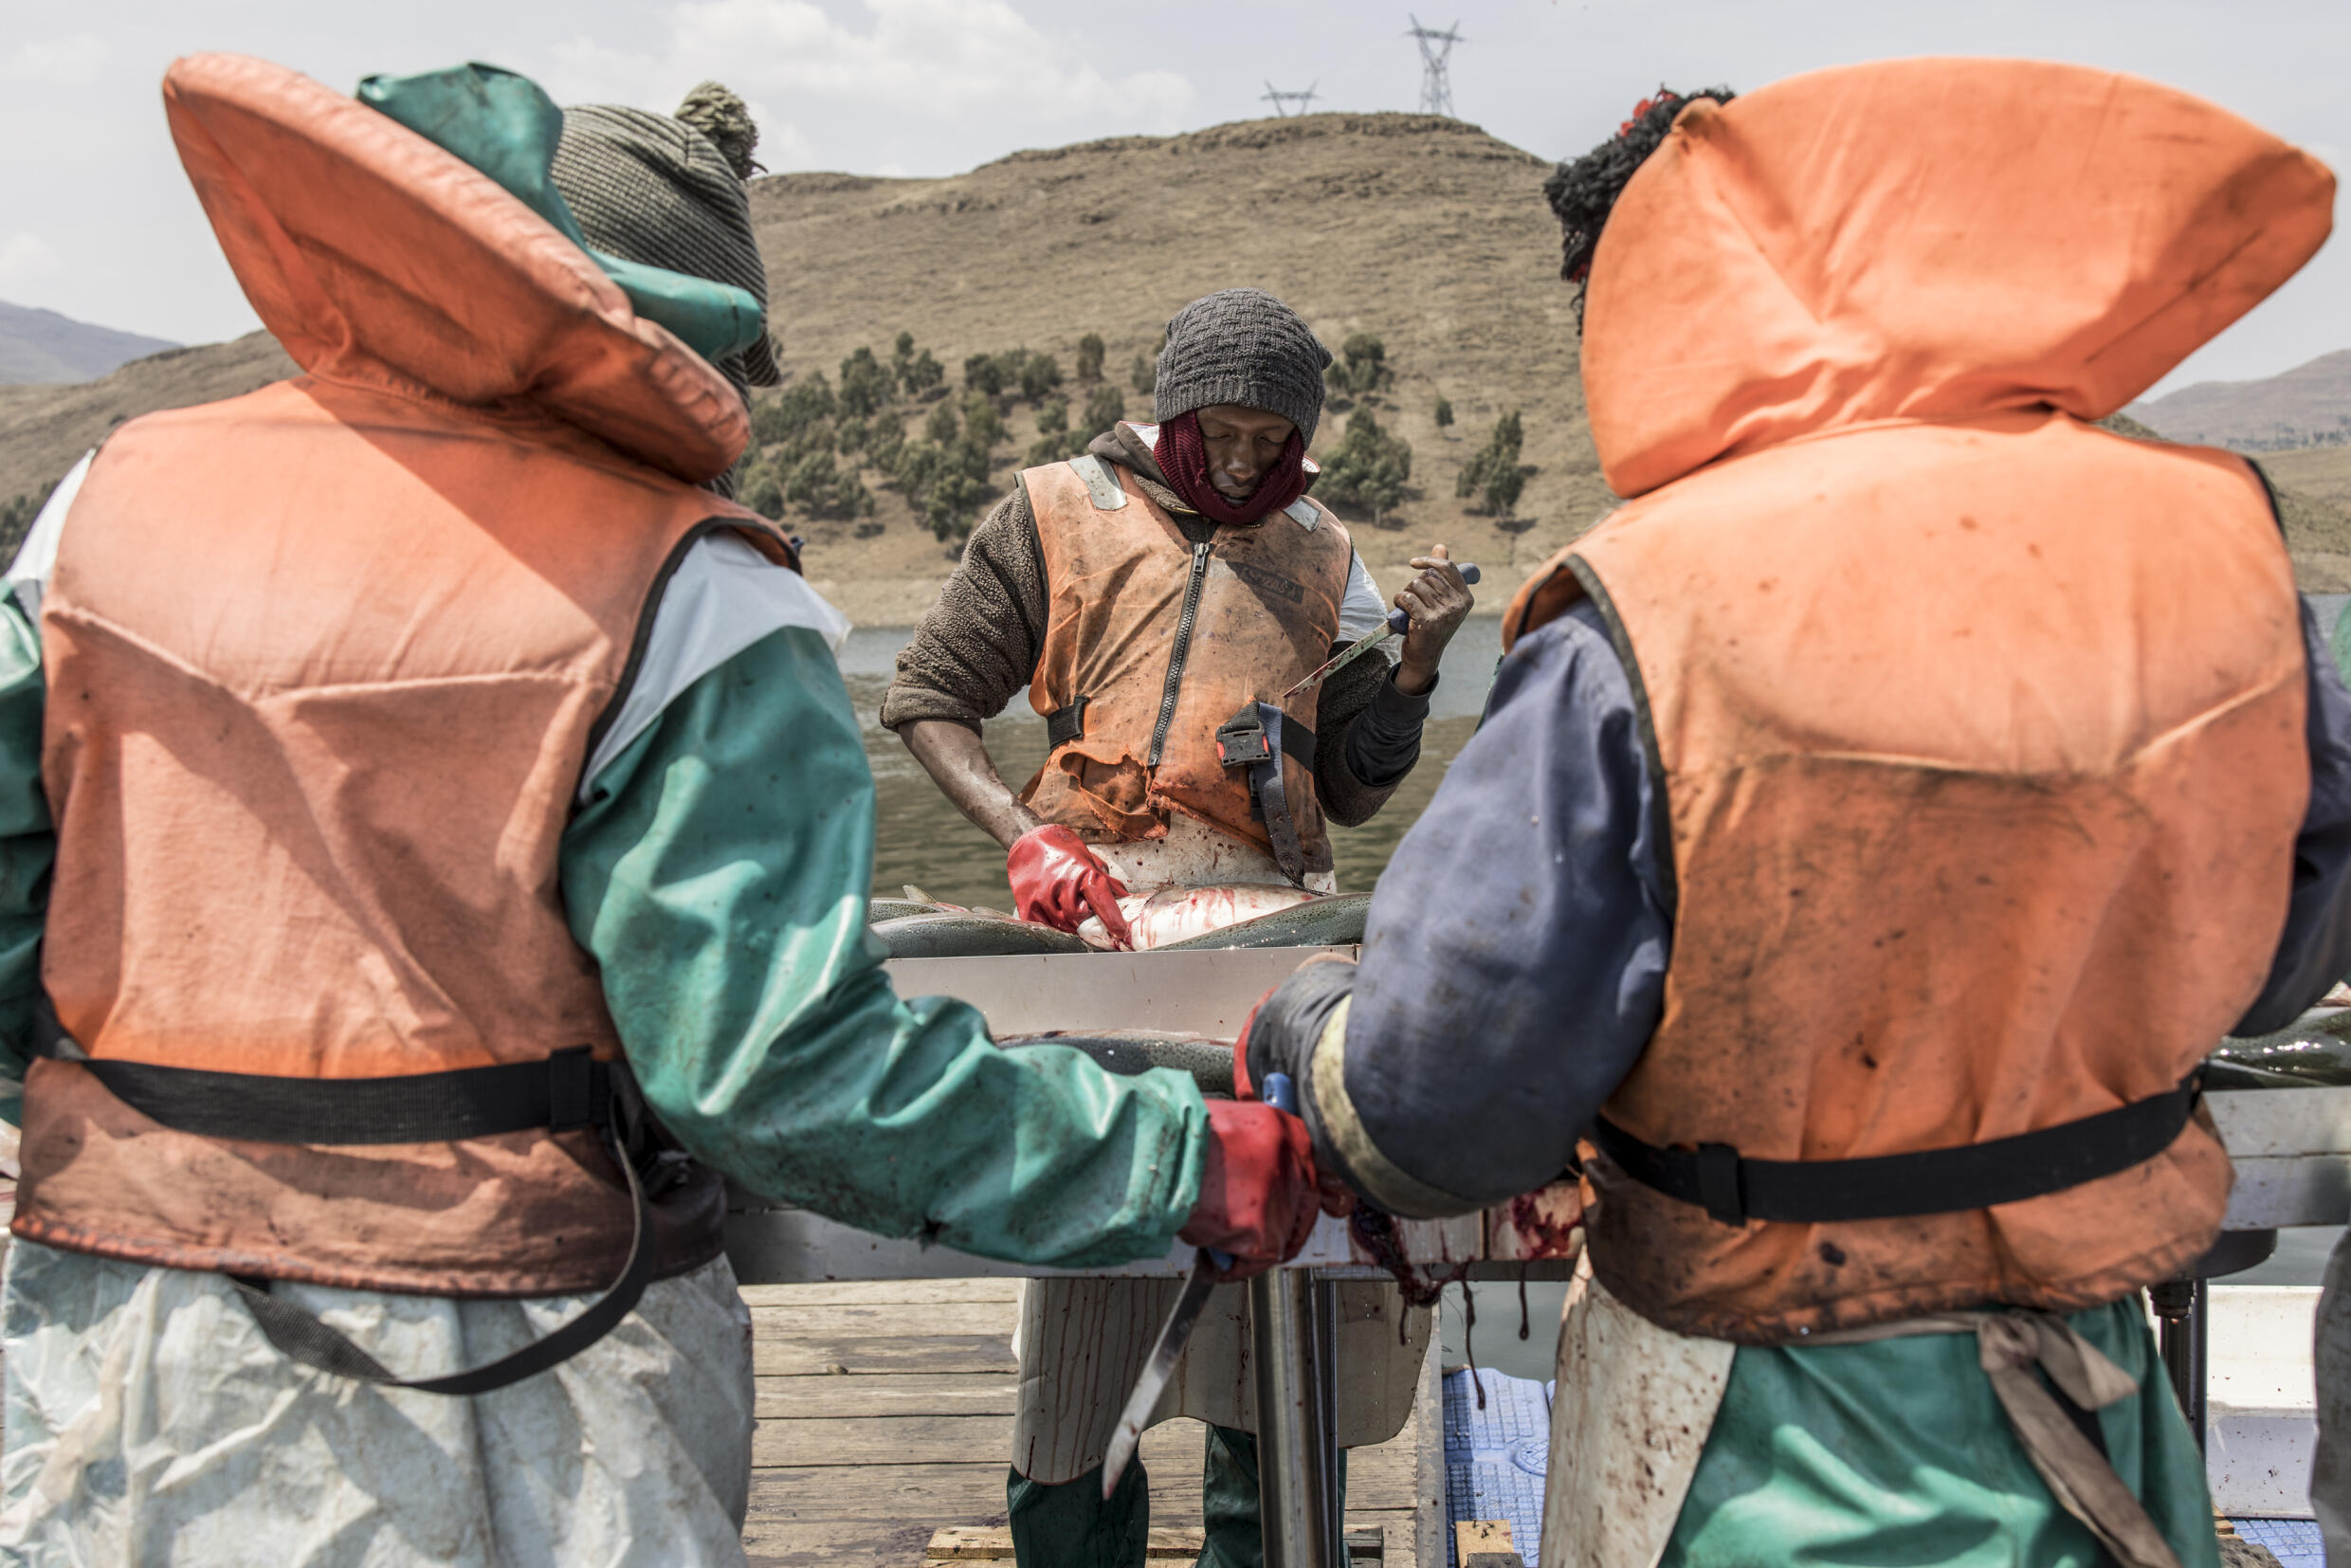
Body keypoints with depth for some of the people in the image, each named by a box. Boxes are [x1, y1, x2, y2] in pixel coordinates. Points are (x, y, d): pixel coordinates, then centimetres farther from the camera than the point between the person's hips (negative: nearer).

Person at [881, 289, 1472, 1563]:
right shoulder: (1059, 514, 9)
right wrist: (1025, 835, -8)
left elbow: (1353, 789, 17)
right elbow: (927, 698, 6)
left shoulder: (1320, 551, 18)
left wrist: (1418, 659, 2)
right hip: (1102, 928, -3)